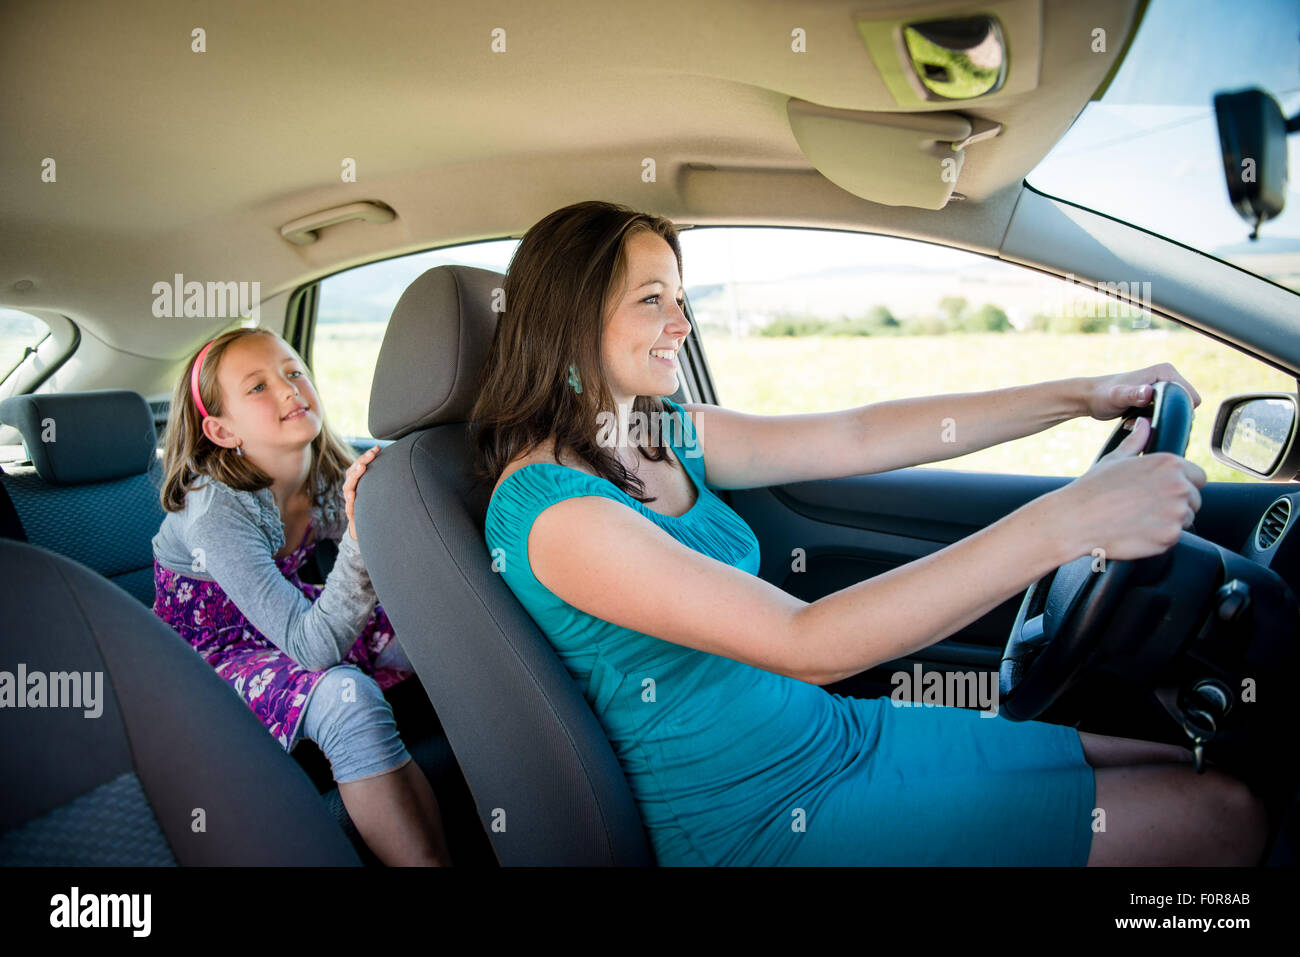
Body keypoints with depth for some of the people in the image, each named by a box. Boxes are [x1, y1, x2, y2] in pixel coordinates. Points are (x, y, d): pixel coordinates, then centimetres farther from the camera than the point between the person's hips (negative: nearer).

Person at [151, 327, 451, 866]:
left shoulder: (330, 478, -12)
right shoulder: (215, 513, -29)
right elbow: (314, 647, -37)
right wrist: (361, 539, -50)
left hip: (294, 619, 7)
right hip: (211, 652, -6)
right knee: (348, 696, -33)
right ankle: (430, 860, -21)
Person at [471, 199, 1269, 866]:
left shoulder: (666, 435, 3)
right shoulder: (548, 508, -24)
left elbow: (855, 437, 4)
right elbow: (810, 645, -31)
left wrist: (1081, 396, 2)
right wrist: (1067, 520, -33)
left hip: (834, 734, 8)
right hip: (756, 818, -8)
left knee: (1176, 761, 14)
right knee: (1222, 819, -2)